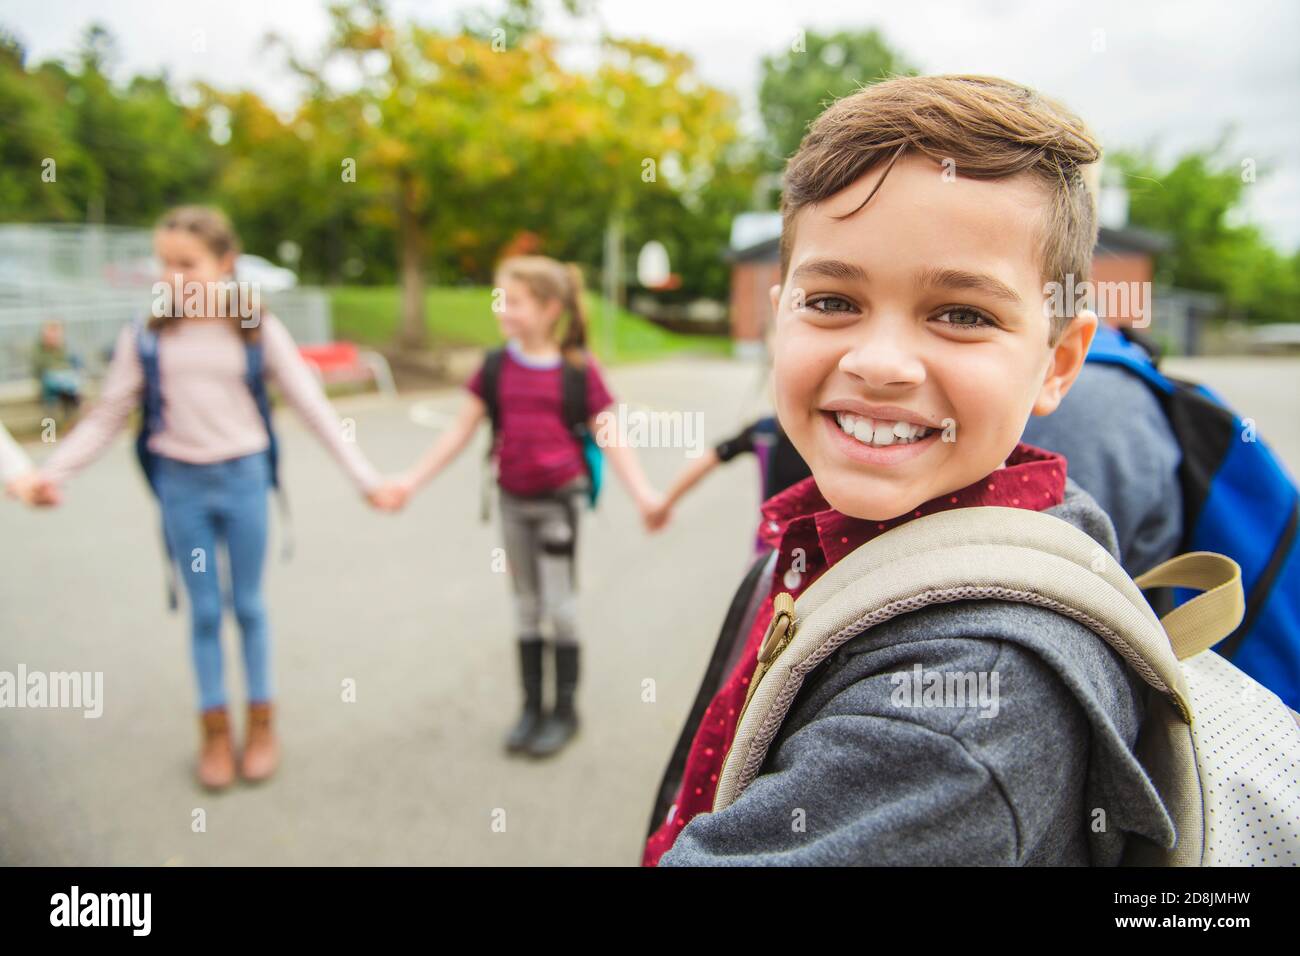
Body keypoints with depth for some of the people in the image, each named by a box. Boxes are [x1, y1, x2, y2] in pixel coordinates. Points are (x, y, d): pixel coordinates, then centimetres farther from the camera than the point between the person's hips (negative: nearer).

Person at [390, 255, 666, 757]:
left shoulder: (579, 370, -8)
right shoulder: (495, 368, 1)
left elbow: (611, 438, -8)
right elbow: (460, 432, 4)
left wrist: (643, 494, -20)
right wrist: (410, 481, 0)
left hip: (560, 499, -3)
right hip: (513, 500, 4)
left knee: (560, 606, 2)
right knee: (526, 607, 13)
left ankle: (564, 710, 19)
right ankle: (531, 707, 26)